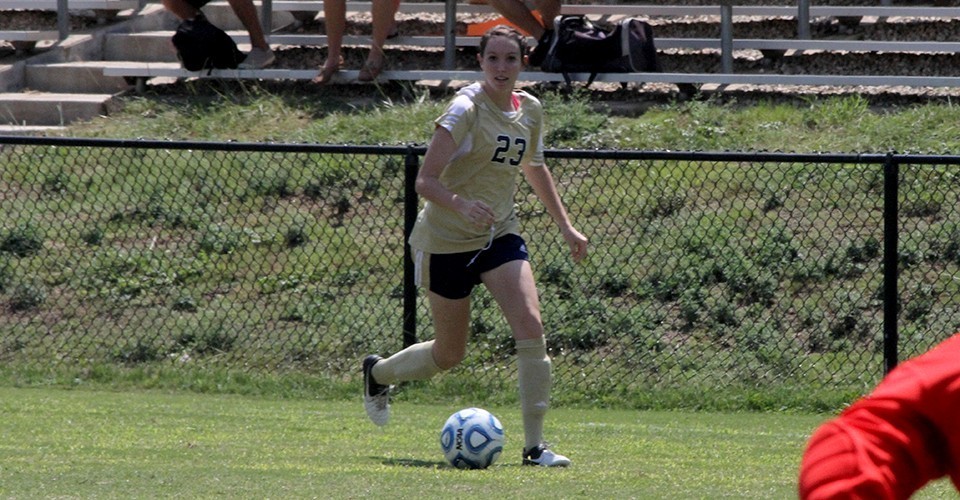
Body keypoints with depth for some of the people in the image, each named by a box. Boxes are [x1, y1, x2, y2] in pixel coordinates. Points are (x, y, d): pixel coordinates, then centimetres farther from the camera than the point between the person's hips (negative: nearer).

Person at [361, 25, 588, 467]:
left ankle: (534, 445, -13)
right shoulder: (467, 108, -18)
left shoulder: (530, 110, 3)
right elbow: (425, 181, -22)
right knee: (449, 355, 7)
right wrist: (461, 205, -40)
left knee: (530, 327, -18)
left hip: (500, 234, 5)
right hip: (447, 241, -5)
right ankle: (377, 372, 39)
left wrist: (565, 226, 20)